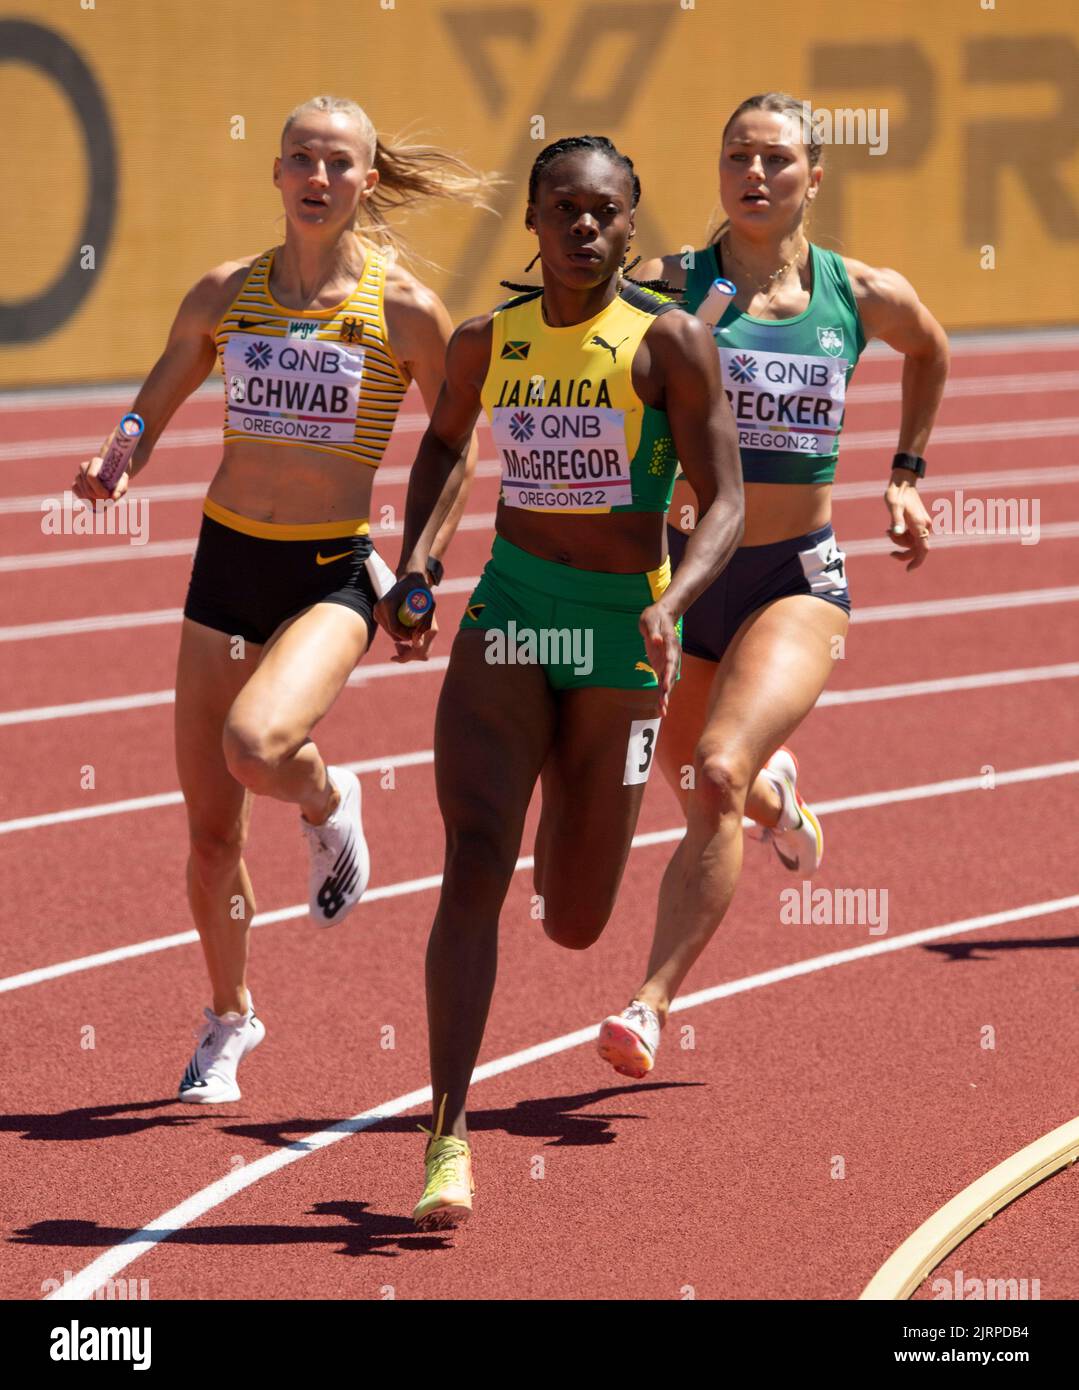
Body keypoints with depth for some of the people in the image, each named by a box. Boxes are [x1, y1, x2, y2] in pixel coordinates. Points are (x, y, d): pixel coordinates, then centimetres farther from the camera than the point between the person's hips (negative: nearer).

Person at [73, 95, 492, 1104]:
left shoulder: (405, 312, -6)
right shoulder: (227, 294, 2)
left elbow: (456, 454, 4)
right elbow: (154, 406, 13)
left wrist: (418, 578, -4)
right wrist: (117, 462, -9)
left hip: (333, 573, -3)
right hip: (226, 562, 3)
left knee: (256, 747, -32)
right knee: (210, 832, 6)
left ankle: (327, 804, 5)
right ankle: (228, 1018, 29)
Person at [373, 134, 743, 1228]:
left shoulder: (670, 341, -8)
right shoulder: (488, 343, 4)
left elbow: (724, 504, -9)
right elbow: (443, 441, 24)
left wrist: (672, 604, -27)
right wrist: (411, 566, 10)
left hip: (622, 632, -1)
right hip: (506, 612, 2)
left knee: (574, 927, 10)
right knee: (474, 865, -19)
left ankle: (570, 828, 50)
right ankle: (448, 1139, -21)